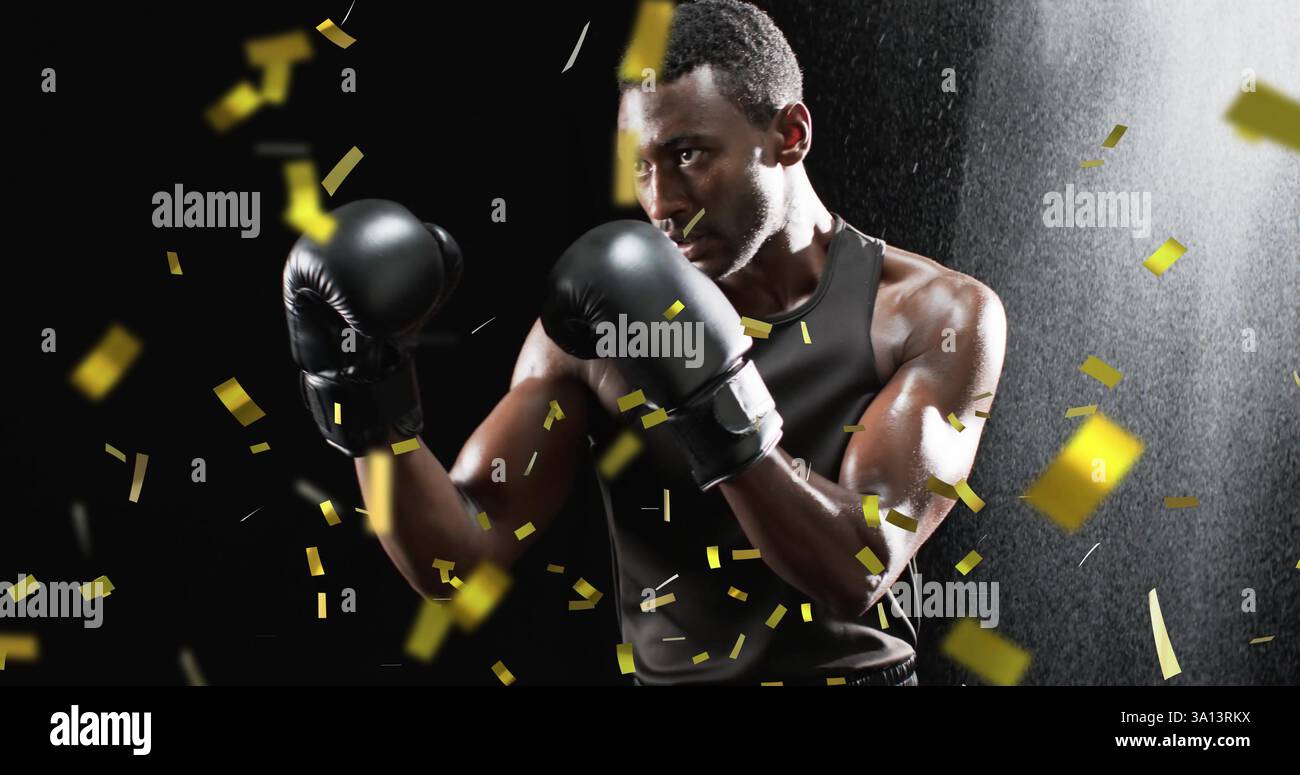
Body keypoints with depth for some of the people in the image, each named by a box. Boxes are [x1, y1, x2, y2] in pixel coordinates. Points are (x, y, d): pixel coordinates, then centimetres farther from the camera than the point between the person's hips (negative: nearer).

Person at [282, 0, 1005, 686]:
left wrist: (720, 410, -24)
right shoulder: (594, 326, -1)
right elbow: (460, 558, -3)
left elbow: (861, 572, -14)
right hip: (665, 671, 1)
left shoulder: (938, 316, -5)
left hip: (853, 668, -1)